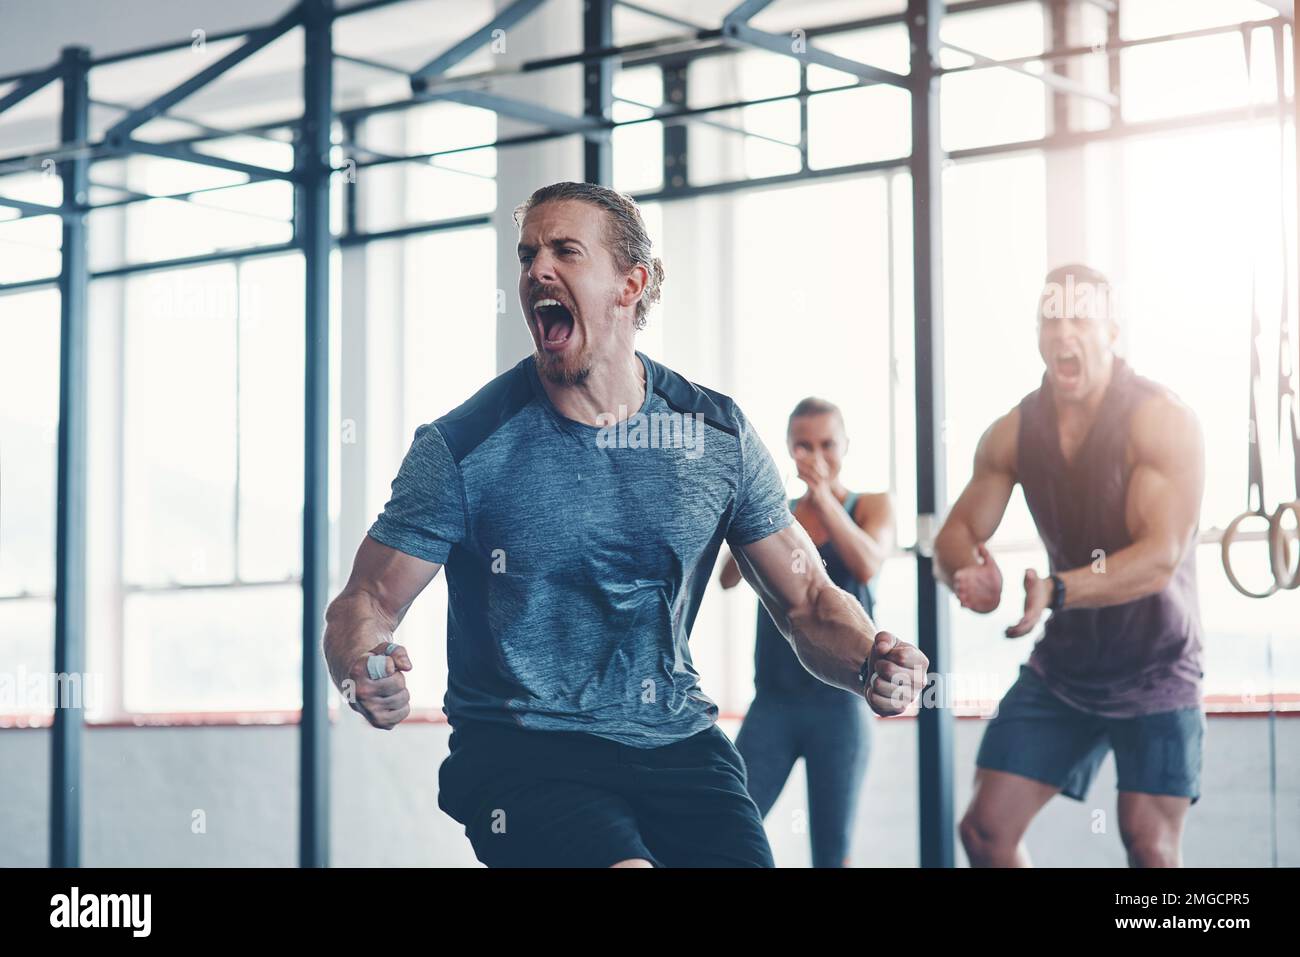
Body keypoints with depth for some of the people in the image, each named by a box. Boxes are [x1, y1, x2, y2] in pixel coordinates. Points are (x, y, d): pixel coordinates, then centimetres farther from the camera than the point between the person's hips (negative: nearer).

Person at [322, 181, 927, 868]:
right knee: (622, 861, -30)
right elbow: (364, 604, -1)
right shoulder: (462, 448, -5)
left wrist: (869, 664, -14)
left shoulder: (720, 437, 4)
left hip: (676, 744, 3)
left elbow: (806, 603, 8)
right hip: (522, 753, -3)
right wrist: (367, 680, -25)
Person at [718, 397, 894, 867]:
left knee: (832, 852, -1)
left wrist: (823, 494, -19)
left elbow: (867, 565, -15)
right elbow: (729, 577, -3)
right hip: (773, 701, 2)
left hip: (839, 704, -2)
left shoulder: (873, 506, 5)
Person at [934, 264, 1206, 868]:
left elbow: (1162, 557, -28)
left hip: (1155, 669, -5)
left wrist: (1055, 590, -43)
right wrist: (968, 570, -24)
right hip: (1063, 664, 5)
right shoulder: (1013, 433, -2)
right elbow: (957, 534, 2)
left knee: (1151, 848, -7)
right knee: (986, 828, -2)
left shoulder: (1162, 420, -18)